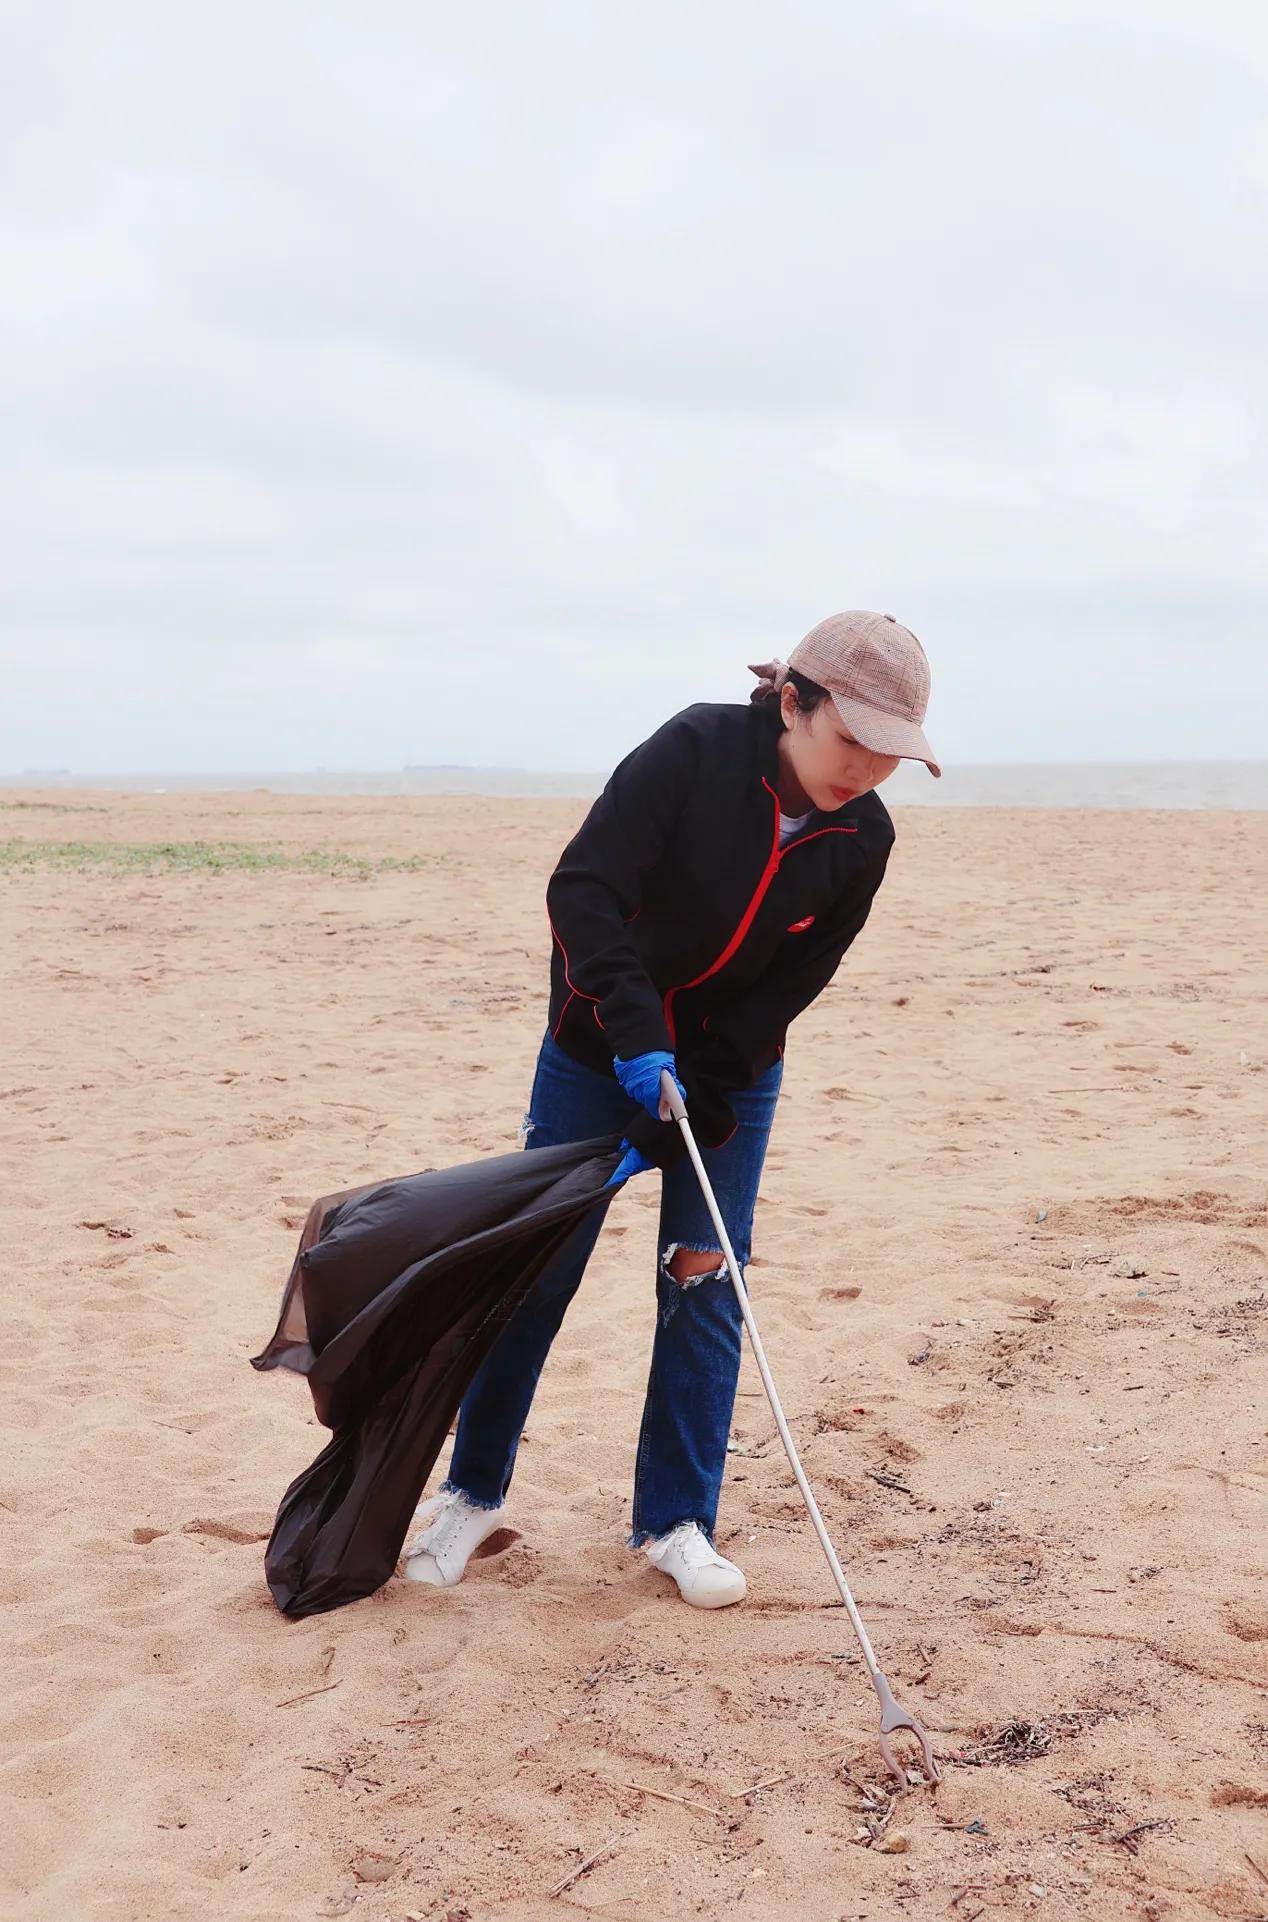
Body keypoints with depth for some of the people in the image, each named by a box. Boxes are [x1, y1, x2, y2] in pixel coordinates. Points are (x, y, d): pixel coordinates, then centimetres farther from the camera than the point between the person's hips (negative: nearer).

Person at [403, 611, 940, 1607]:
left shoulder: (862, 839, -13)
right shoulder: (697, 751, -24)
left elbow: (783, 993, -13)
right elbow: (581, 889, -28)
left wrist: (678, 1124, -18)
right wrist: (638, 1038, -37)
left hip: (729, 1078, 3)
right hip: (598, 1055, -2)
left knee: (706, 1284, 1)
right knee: (535, 1271, 4)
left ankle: (676, 1521, 15)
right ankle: (474, 1490, 21)